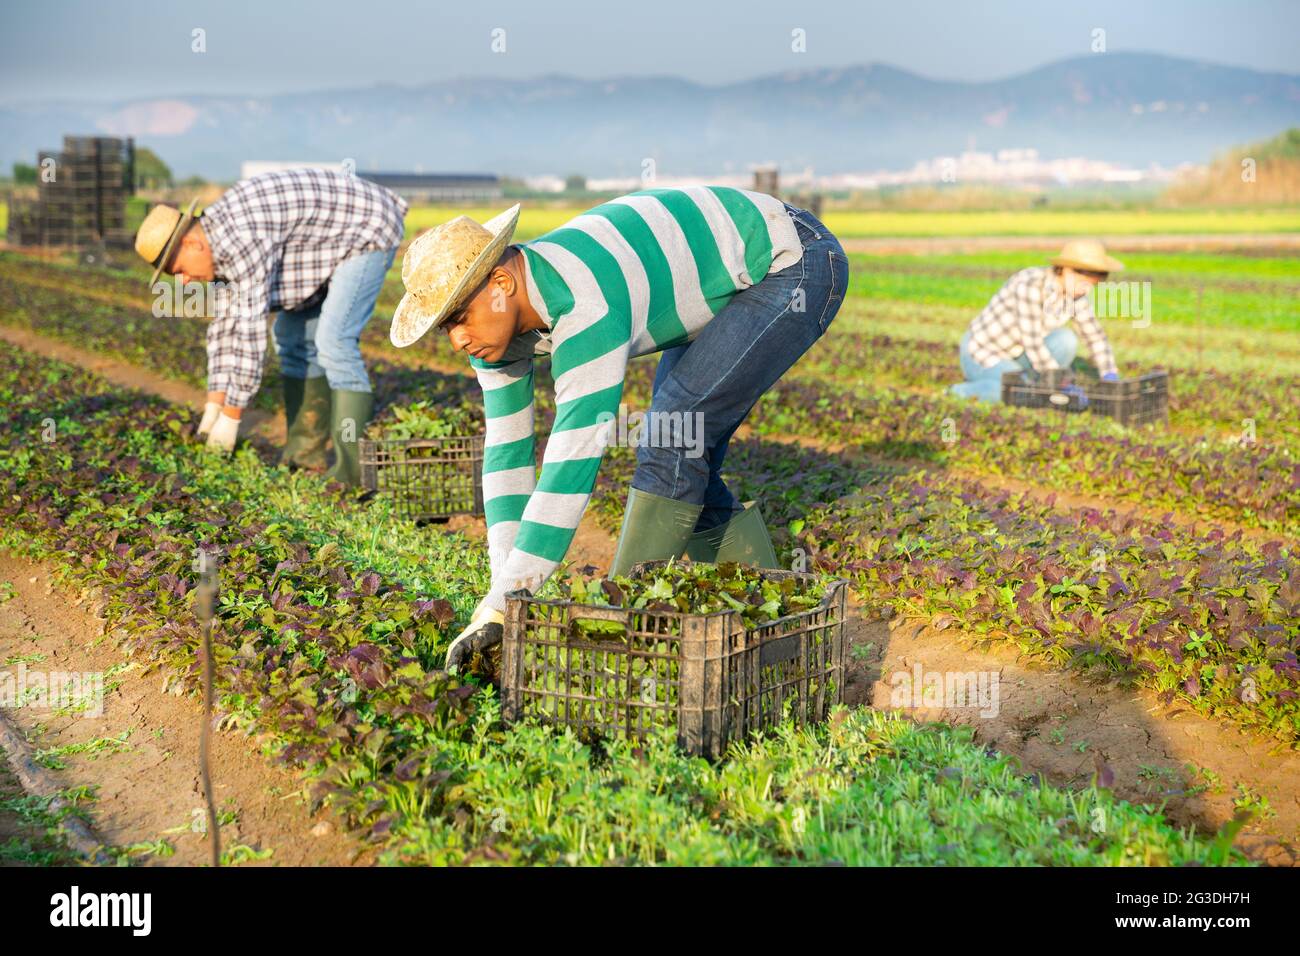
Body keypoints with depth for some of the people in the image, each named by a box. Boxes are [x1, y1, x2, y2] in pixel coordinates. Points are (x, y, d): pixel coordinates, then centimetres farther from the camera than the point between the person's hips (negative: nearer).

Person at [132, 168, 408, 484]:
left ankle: (351, 465, -19)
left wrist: (230, 416, -23)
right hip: (340, 236, 10)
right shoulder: (218, 244, 1)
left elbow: (249, 330, -31)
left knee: (334, 342, -20)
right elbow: (225, 323, 6)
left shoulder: (241, 240, -30)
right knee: (294, 334, 10)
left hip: (367, 228, -10)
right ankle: (306, 452, 12)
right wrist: (213, 405, 2)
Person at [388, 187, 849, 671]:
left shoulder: (583, 307, -38)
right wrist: (503, 588, -14)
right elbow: (507, 449, -7)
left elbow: (575, 460, -40)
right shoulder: (497, 313, -10)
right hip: (736, 283, 9)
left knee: (676, 439, -20)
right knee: (685, 460, 6)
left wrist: (499, 605, -38)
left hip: (793, 263, -9)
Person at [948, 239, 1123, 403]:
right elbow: (1032, 342, -31)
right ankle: (962, 391, -5)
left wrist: (1110, 377, -10)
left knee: (1066, 339, -17)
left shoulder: (1076, 293, -7)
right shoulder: (1031, 284, -30)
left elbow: (1095, 336, 2)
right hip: (981, 353, -7)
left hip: (1014, 353, 7)